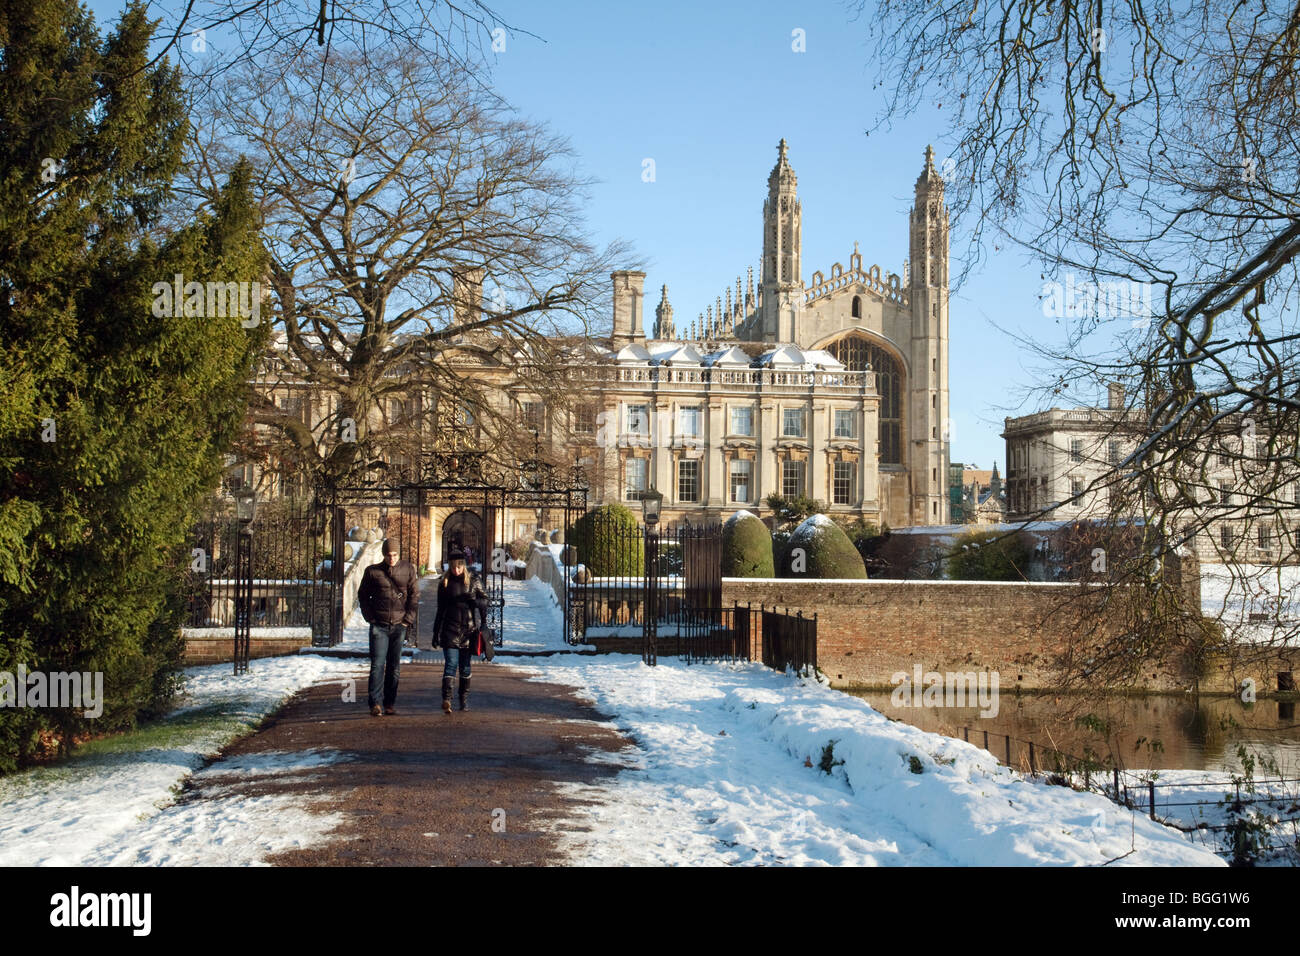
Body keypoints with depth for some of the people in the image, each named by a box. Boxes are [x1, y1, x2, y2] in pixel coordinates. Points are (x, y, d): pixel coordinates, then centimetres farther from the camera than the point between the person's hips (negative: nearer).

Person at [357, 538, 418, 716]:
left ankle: (390, 703, 13)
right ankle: (374, 703, -9)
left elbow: (414, 594, 6)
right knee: (377, 664, -10)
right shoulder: (373, 571, 3)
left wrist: (408, 618, -3)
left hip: (400, 625, 1)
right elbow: (362, 595, 10)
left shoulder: (407, 569, 5)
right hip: (379, 626, -1)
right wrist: (370, 617, 1)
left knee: (394, 666, 6)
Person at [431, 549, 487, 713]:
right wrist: (436, 633, 12)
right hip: (450, 630, -1)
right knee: (450, 664, -12)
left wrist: (474, 600, -15)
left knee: (465, 666, 7)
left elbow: (485, 600, 7)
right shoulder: (444, 583, 6)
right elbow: (440, 609, 12)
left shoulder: (473, 580, 4)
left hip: (469, 629, 1)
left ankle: (464, 698, 17)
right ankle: (446, 698, -23)